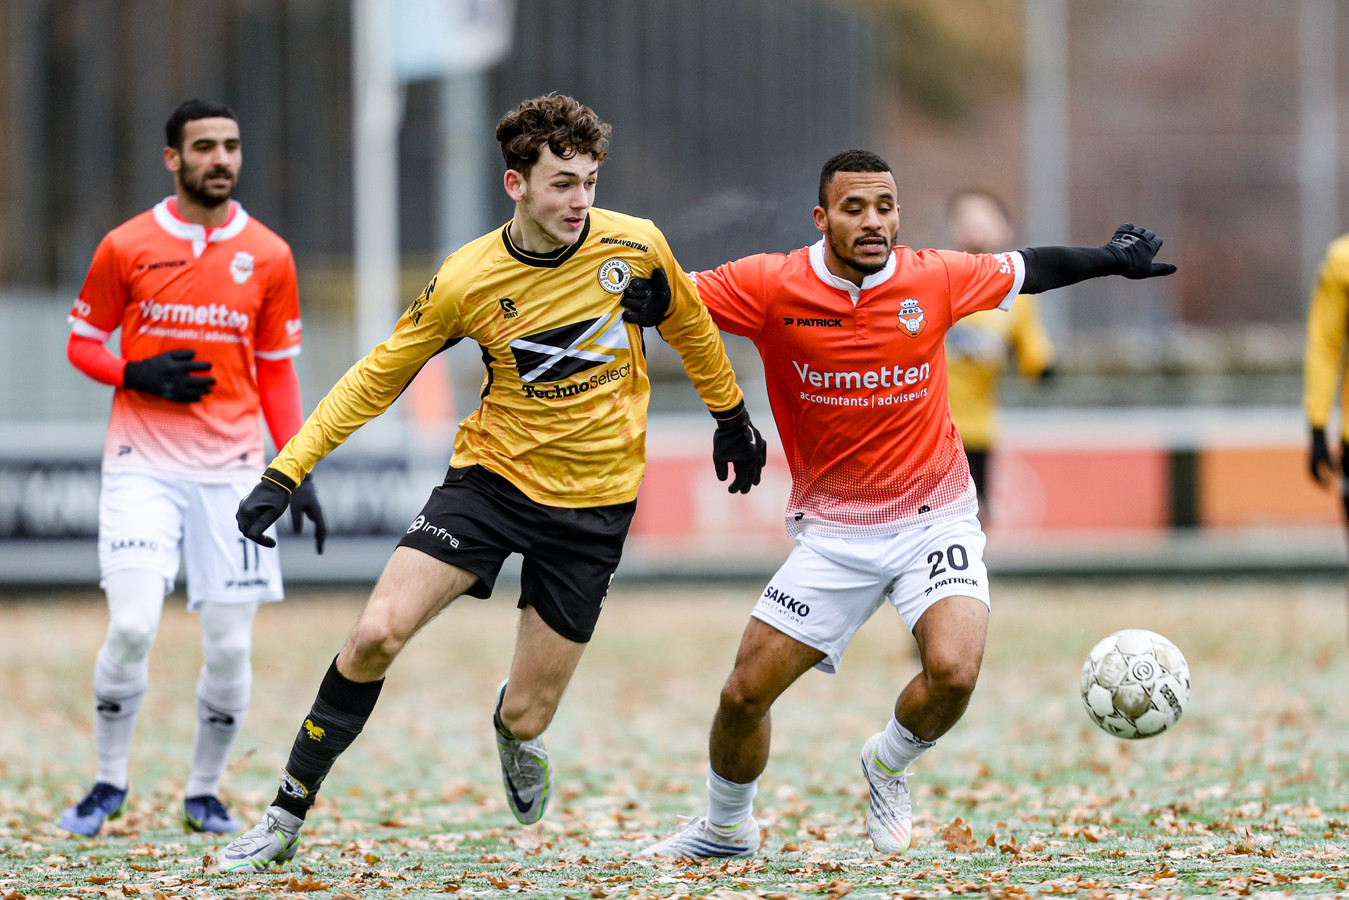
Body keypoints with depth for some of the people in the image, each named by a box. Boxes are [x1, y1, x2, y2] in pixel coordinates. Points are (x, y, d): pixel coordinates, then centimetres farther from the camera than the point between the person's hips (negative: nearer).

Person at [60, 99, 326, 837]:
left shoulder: (268, 256, 6)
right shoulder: (126, 247, 0)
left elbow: (277, 372, 12)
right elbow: (81, 343, 8)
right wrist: (136, 376, -12)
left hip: (231, 471, 2)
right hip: (142, 467, -2)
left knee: (230, 648, 1)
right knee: (132, 627, -15)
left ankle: (204, 794, 19)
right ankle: (109, 783, 4)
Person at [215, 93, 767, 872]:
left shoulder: (635, 247, -10)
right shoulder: (466, 281, -12)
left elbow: (691, 329, 11)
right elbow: (379, 376, -1)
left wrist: (734, 421, 25)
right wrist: (287, 472, -7)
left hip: (595, 503, 0)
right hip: (492, 477, 0)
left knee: (525, 719, -1)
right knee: (376, 636, -19)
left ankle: (517, 730, 40)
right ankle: (287, 819, -4)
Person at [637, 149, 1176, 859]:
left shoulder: (935, 280, -6)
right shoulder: (771, 287, -11)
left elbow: (1026, 271, 12)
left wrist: (1113, 259, 21)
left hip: (934, 522, 0)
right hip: (831, 534, 0)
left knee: (953, 672, -23)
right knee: (744, 694, -1)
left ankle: (888, 764, 11)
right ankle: (725, 829, 29)